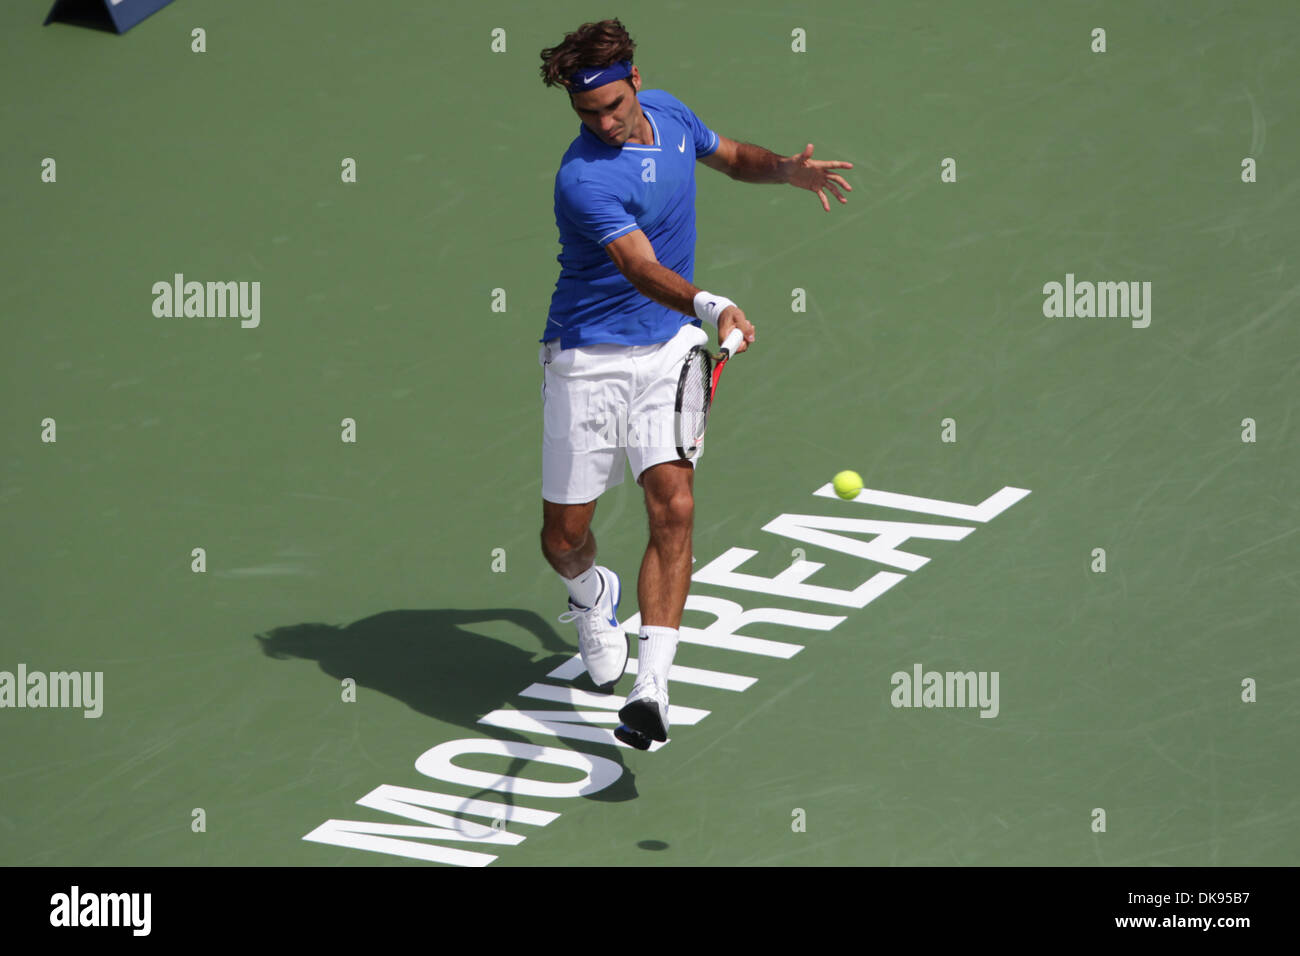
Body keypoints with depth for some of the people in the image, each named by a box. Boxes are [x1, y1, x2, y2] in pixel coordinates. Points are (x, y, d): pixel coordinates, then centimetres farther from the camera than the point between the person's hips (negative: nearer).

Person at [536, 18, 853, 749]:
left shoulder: (667, 112, 0)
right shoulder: (584, 180, -23)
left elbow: (732, 157, 22)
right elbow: (643, 269, -36)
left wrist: (788, 169, 3)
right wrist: (710, 305, -53)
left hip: (669, 350, 4)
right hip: (589, 359, -4)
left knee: (674, 509, -15)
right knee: (565, 537, 4)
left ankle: (651, 689, -18)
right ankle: (593, 594, 42)